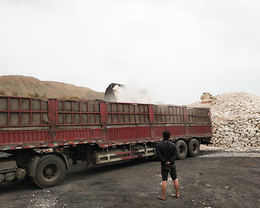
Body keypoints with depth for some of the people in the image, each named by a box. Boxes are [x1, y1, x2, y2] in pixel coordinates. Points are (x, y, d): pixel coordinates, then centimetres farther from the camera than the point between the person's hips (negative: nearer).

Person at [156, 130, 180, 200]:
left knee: (164, 181, 1)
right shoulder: (173, 144, -1)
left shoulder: (159, 145, -9)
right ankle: (177, 194, 25)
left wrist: (165, 162, -16)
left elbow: (159, 155, -17)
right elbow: (175, 154, -7)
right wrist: (170, 161, -15)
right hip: (172, 165, 3)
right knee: (175, 179, 14)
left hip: (164, 165, -2)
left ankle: (163, 196, 7)